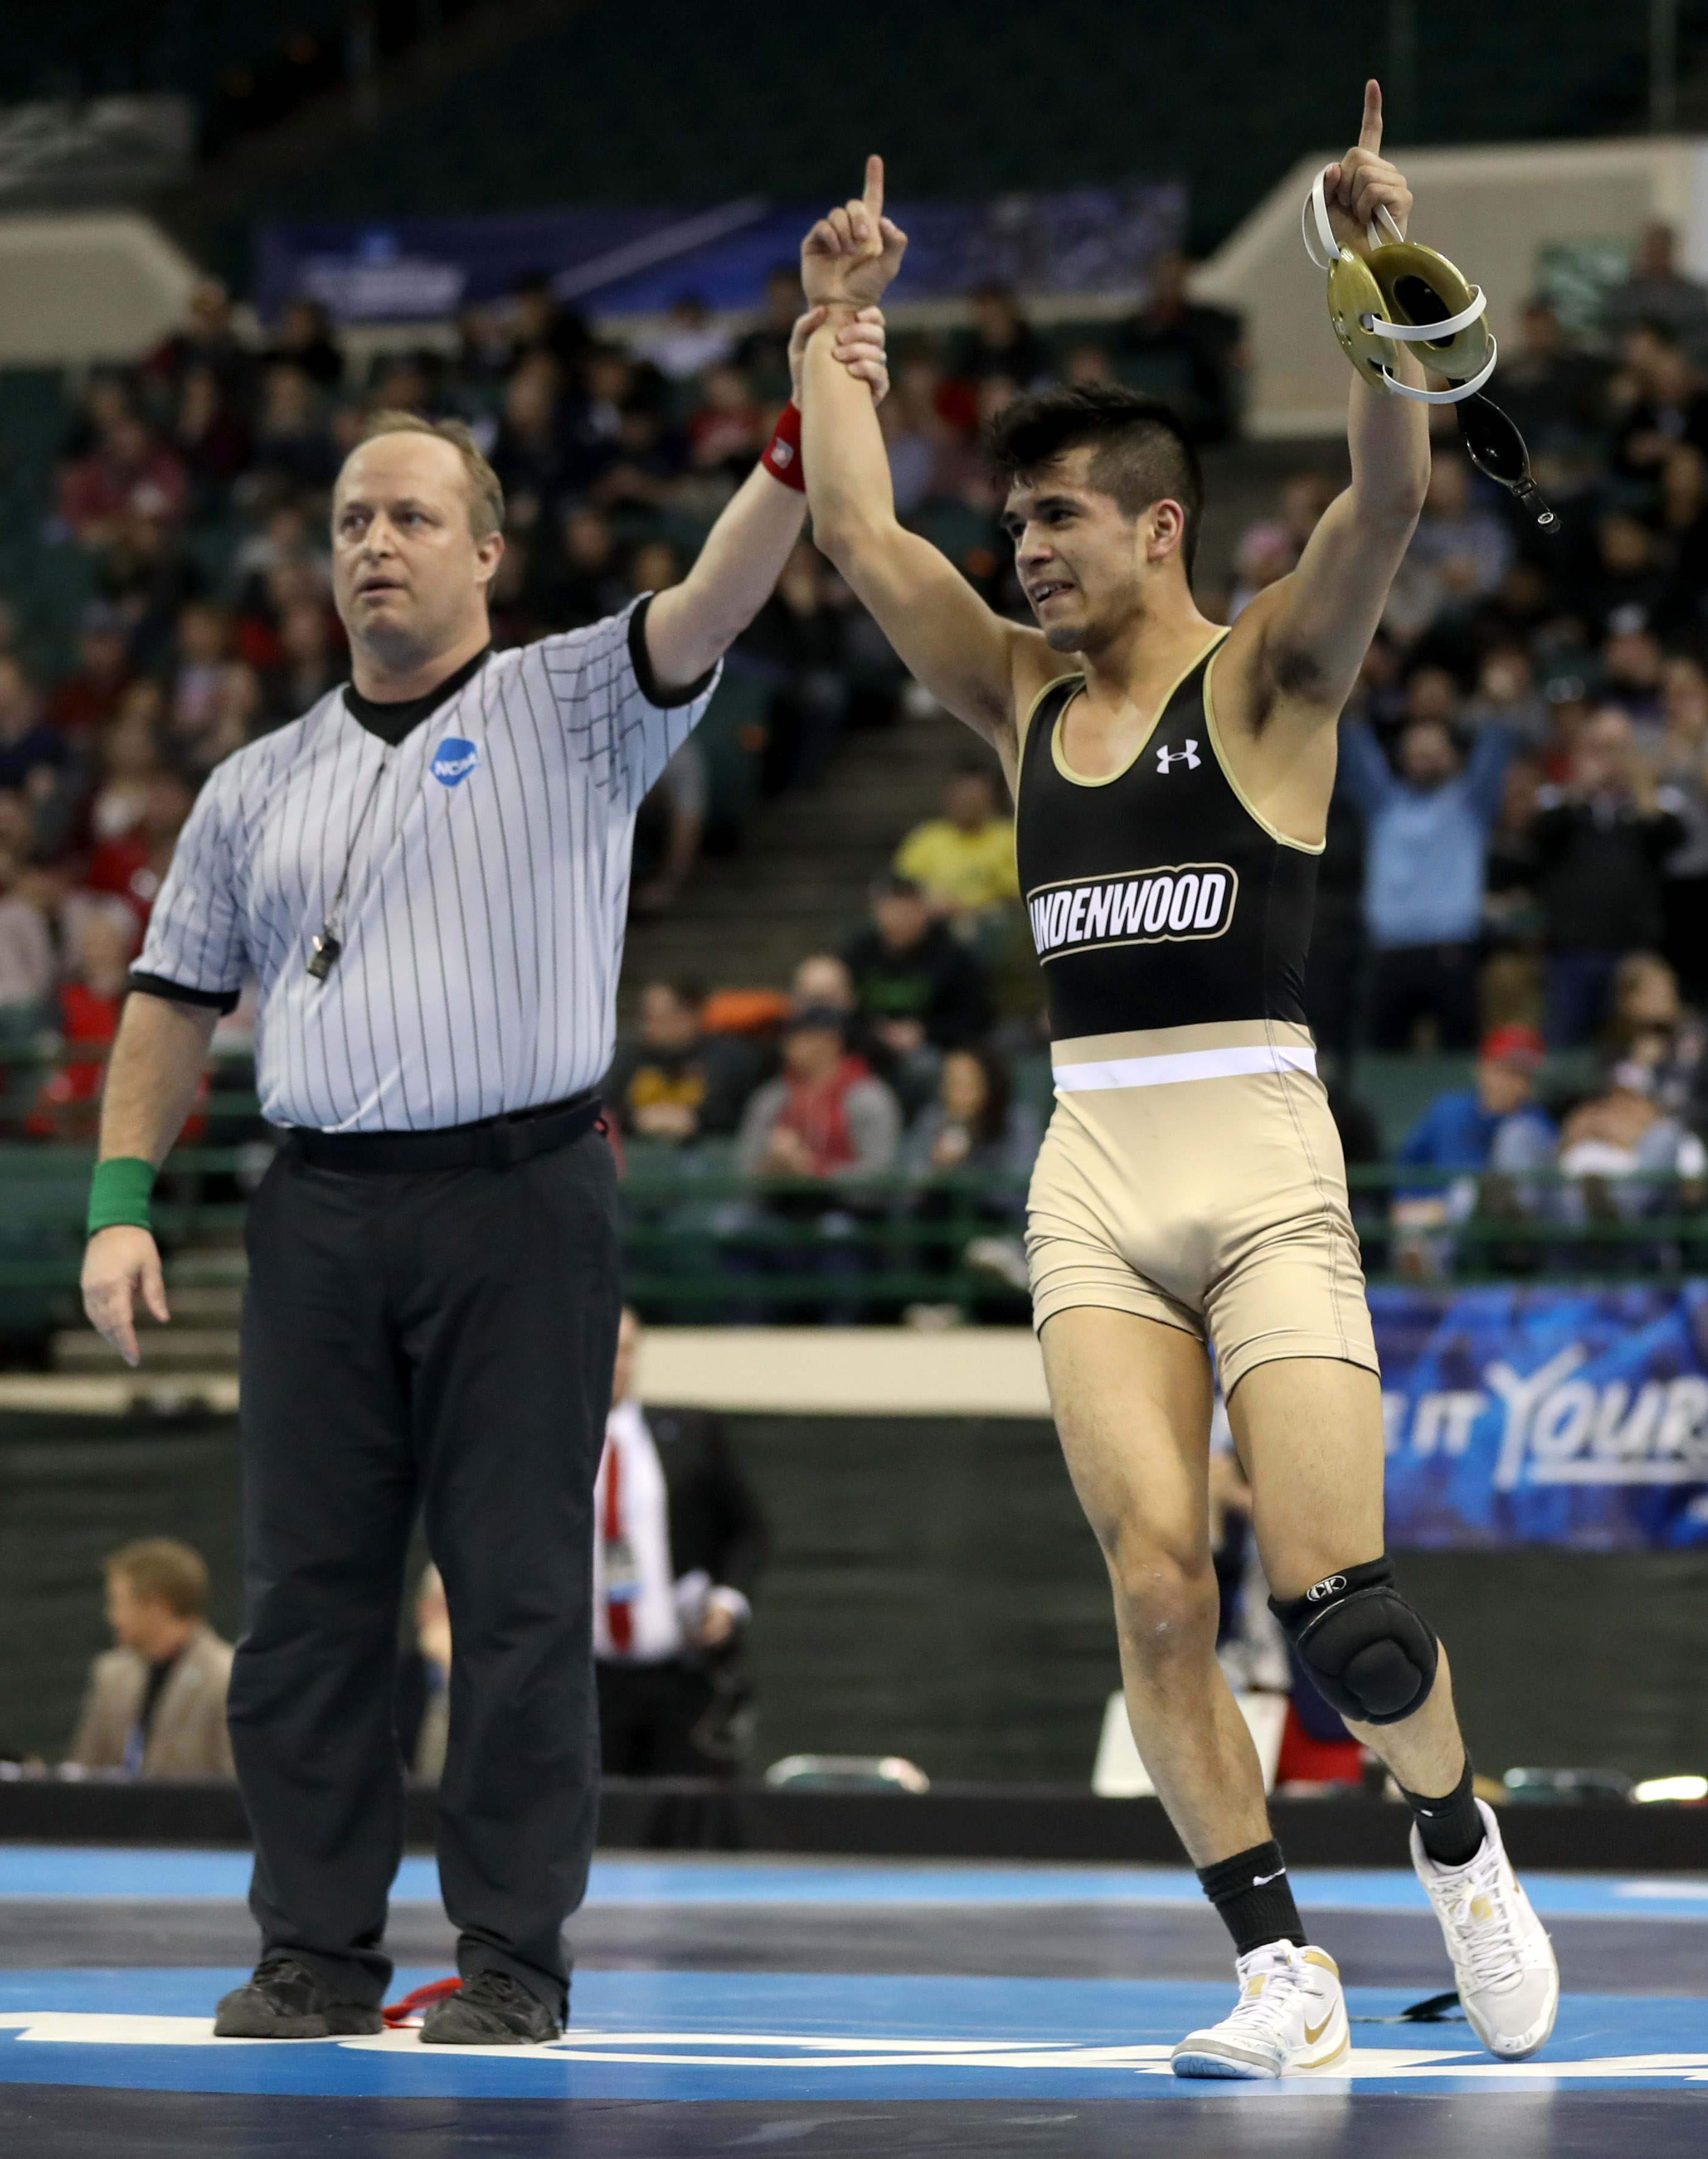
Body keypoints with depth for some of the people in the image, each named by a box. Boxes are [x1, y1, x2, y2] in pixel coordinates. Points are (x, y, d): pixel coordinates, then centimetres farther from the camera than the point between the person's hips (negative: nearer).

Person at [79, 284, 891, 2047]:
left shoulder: (572, 710, 5)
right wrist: (120, 1207, 9)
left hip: (520, 1201, -4)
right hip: (319, 1217, 4)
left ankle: (512, 1955, 1)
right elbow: (174, 1002, 19)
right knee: (308, 1588, 3)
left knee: (519, 1594, -4)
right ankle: (317, 1951, 10)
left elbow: (711, 603, -11)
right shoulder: (258, 788, 17)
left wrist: (805, 443, -27)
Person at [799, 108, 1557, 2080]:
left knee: (1332, 1596, -10)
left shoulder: (1268, 676, 0)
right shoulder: (1020, 699, 14)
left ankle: (1457, 1845, 19)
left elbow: (1386, 504, -16)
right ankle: (1281, 1973, -4)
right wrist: (834, 324, 12)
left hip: (1264, 1159, -4)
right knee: (1156, 1581, -10)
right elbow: (855, 533, 12)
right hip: (1092, 1175, 4)